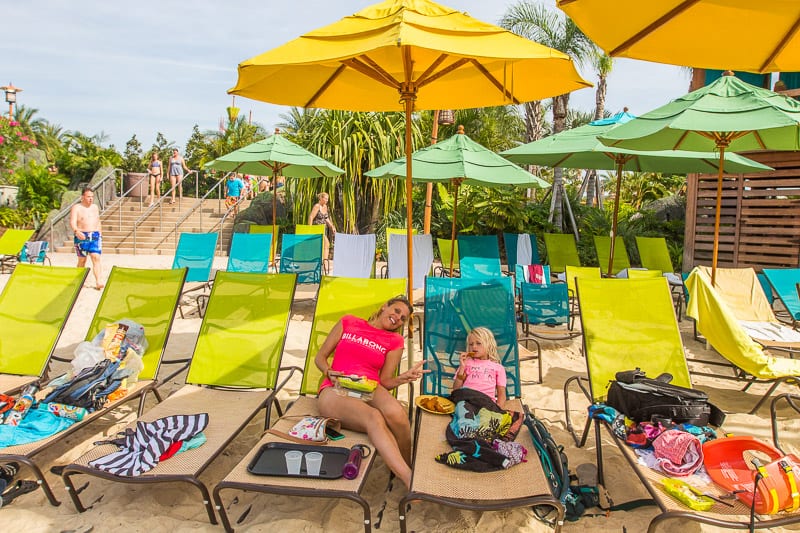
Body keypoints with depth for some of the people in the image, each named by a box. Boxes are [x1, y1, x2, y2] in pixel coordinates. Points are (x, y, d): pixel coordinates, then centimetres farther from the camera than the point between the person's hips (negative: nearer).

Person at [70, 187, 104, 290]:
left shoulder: (95, 207, 16)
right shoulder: (76, 208, 0)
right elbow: (72, 222, -12)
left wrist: (99, 234, 16)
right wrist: (76, 231, -31)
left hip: (95, 236, 3)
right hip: (82, 236, -3)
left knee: (96, 258, -10)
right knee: (82, 259, 6)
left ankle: (98, 282, -18)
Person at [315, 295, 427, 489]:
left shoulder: (395, 342, 17)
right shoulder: (348, 322, 15)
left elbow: (385, 382, 10)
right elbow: (320, 357, 15)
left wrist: (403, 377, -11)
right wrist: (329, 372, -6)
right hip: (335, 391, -2)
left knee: (395, 413, -35)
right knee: (373, 418, -35)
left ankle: (407, 466, -11)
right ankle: (410, 481, -39)